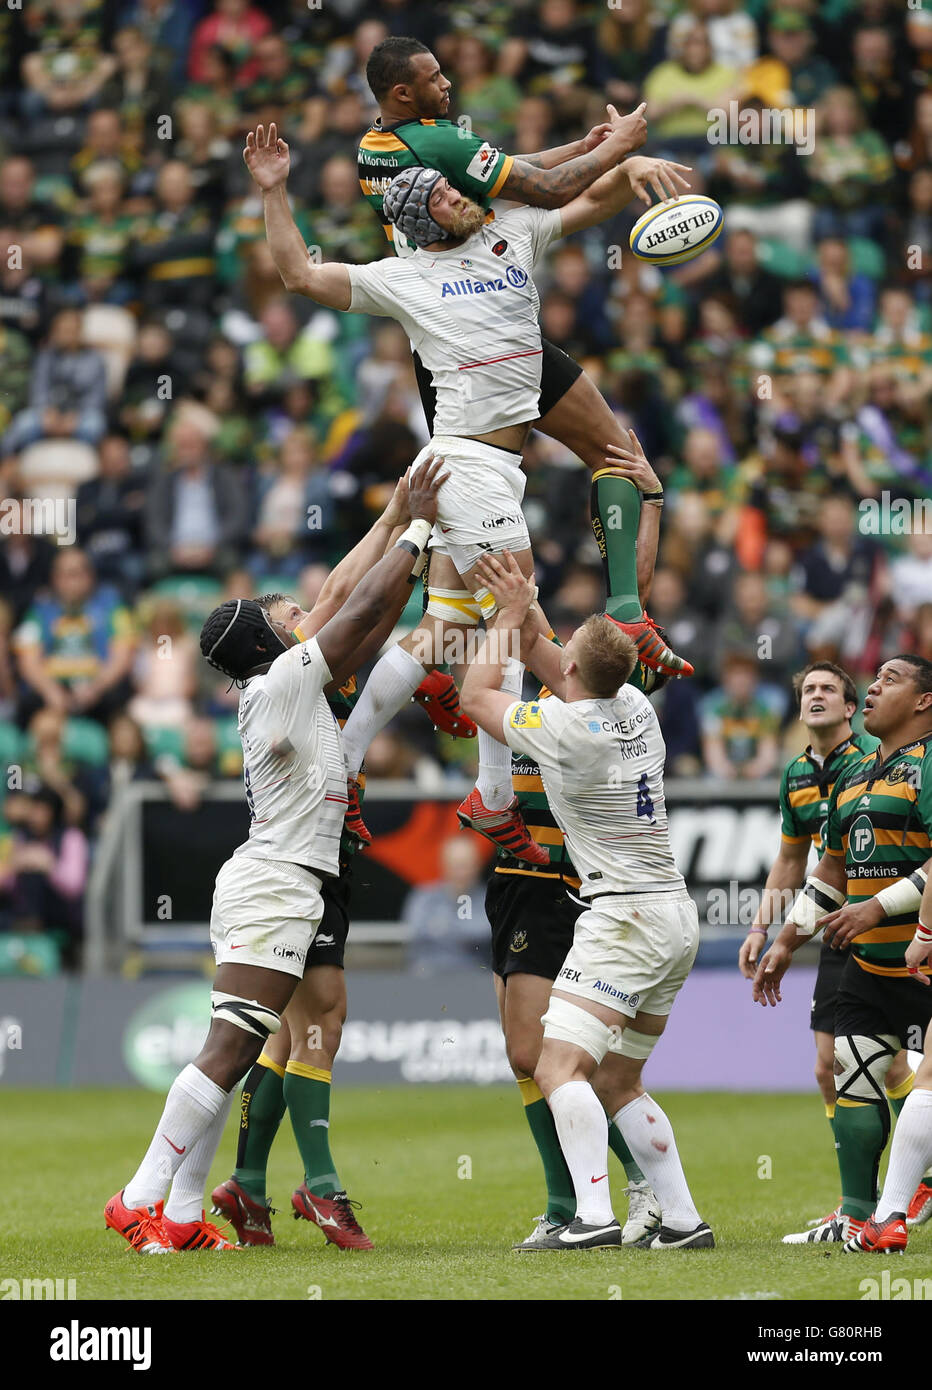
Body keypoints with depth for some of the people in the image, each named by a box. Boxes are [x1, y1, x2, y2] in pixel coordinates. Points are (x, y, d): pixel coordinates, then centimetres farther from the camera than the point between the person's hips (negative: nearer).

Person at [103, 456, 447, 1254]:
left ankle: (182, 1215, 4)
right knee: (229, 1049, -14)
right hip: (274, 887, -10)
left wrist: (416, 547, 23)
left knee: (234, 1055, 6)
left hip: (270, 888, 10)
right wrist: (418, 529, -1)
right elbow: (363, 613, -9)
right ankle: (141, 1199, -16)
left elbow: (367, 629, 24)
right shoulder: (282, 683, -9)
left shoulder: (286, 692, 16)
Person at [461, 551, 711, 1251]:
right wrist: (521, 611, 19)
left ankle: (594, 1215, -30)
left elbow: (476, 695, 2)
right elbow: (547, 666, 28)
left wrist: (509, 616, 10)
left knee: (560, 1067, -16)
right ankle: (683, 1219, 11)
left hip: (626, 917, -9)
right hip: (676, 916, 9)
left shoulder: (568, 728, -14)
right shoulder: (636, 708, 8)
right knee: (616, 1083, 15)